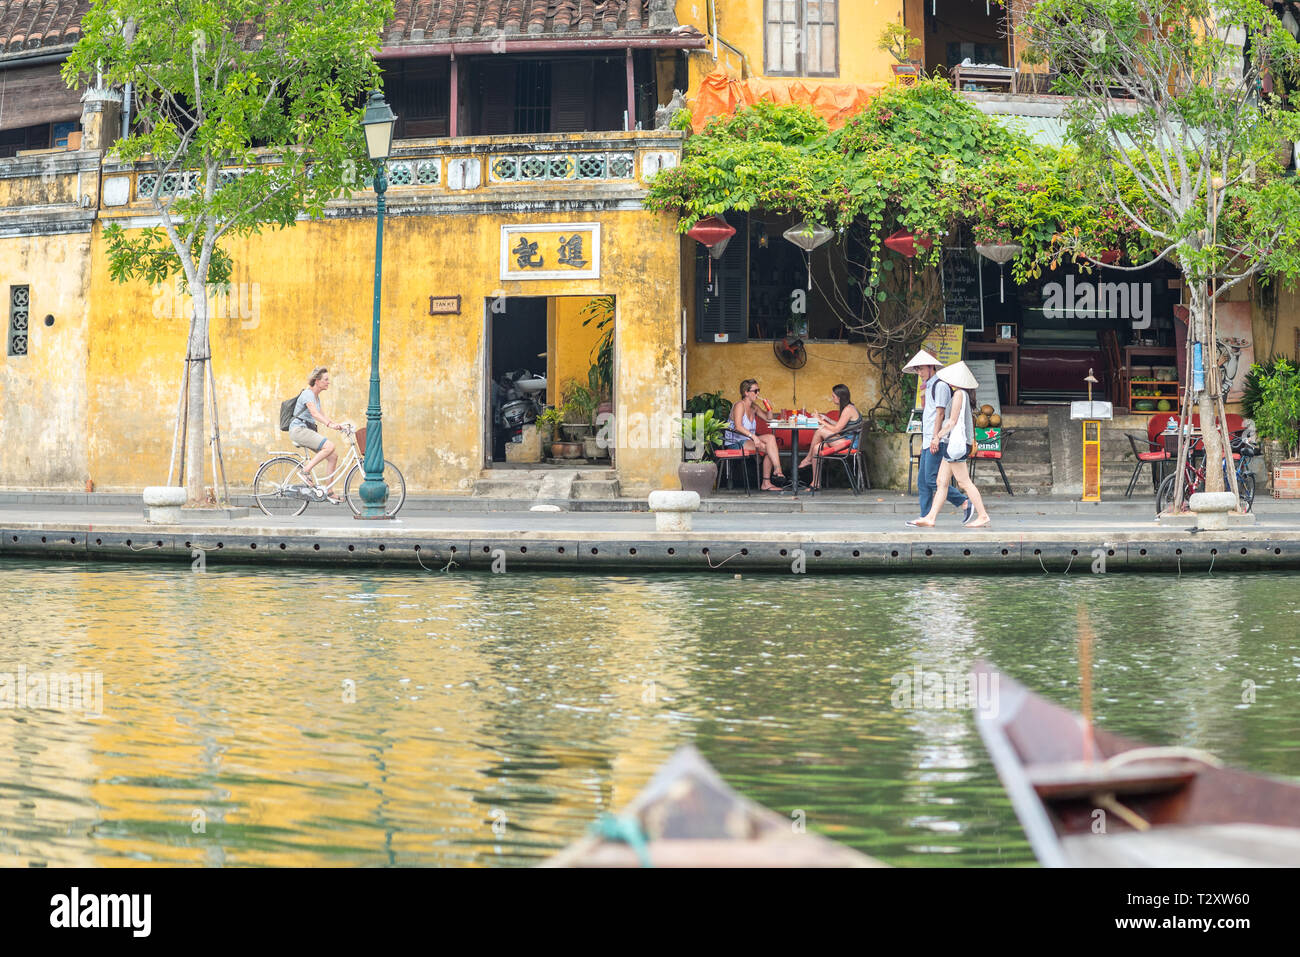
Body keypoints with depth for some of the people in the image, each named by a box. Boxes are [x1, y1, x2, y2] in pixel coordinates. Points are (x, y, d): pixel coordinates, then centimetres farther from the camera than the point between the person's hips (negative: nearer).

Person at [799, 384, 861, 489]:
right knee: (817, 447, 1)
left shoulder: (848, 409, -16)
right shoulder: (849, 407, 15)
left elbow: (836, 429, -16)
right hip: (845, 441, 10)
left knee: (820, 431, -16)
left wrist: (822, 421, -5)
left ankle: (808, 458, 4)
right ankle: (815, 483, 3)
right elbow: (840, 425, 22)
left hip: (849, 442, -10)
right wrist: (827, 419, 15)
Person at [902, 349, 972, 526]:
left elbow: (940, 413, -15)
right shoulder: (929, 387, 22)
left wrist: (935, 438, -20)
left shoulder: (940, 385, -8)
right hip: (928, 441, 10)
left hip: (936, 441, -10)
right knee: (922, 481, 5)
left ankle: (966, 504, -9)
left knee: (931, 479, -15)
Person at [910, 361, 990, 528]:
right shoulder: (963, 394, 17)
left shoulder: (959, 394, -11)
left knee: (964, 483, -7)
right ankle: (930, 518, 6)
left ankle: (982, 516, -5)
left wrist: (938, 435, -6)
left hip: (956, 443, -10)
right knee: (942, 482, 7)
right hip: (953, 443, 10)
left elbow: (953, 421, -14)